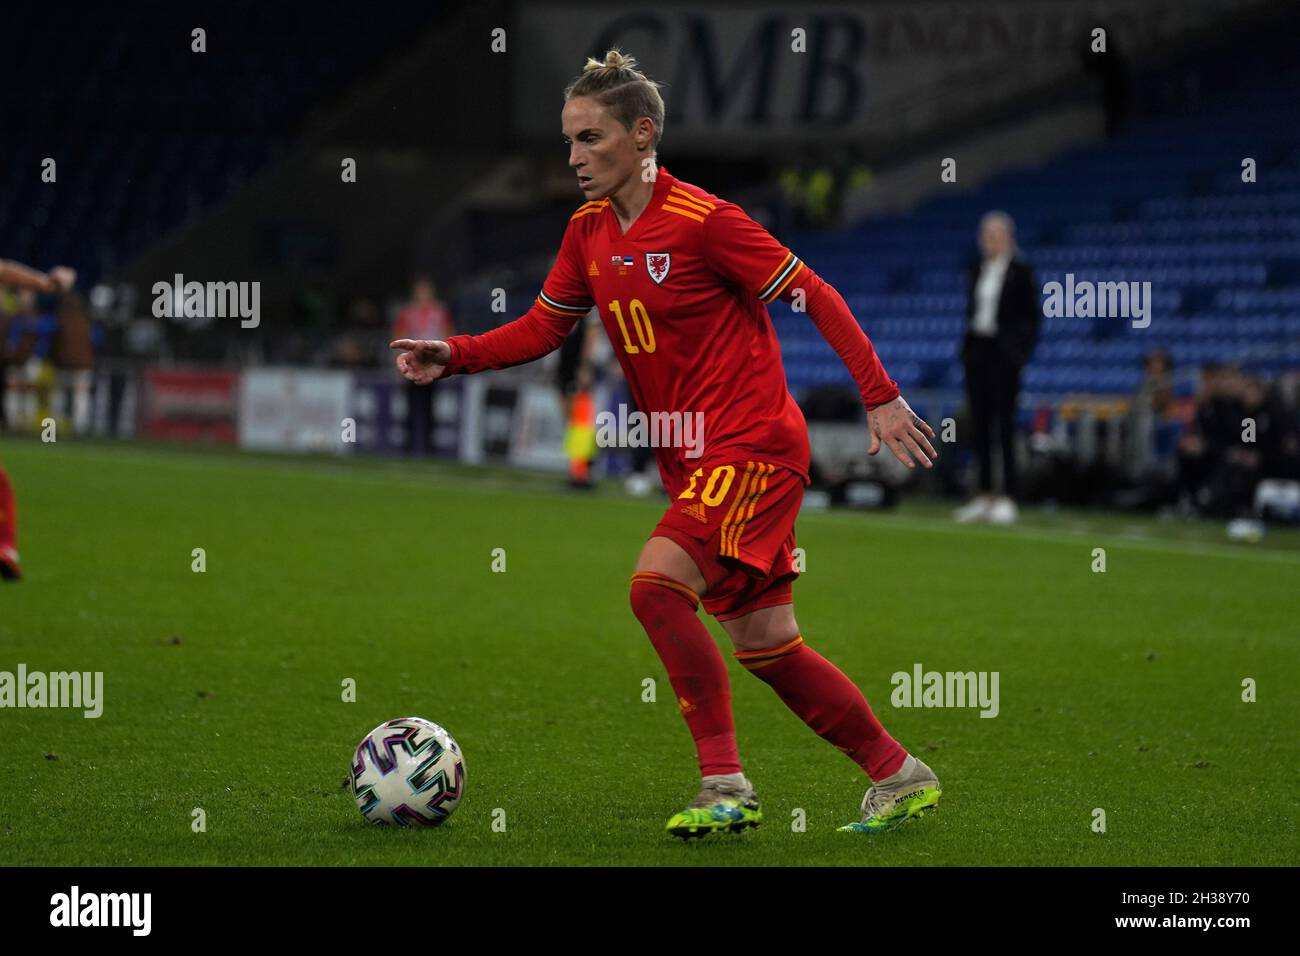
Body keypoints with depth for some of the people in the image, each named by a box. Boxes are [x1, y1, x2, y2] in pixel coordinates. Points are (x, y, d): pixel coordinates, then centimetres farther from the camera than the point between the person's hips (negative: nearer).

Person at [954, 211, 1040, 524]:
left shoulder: (1020, 272, -4)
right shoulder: (977, 271, 13)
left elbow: (1031, 317, -4)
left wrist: (1021, 353, -11)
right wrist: (966, 348, 10)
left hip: (1003, 352, -6)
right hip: (976, 350, 6)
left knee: (1005, 424, -8)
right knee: (979, 424, 6)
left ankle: (1008, 498, -7)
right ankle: (984, 495, 10)